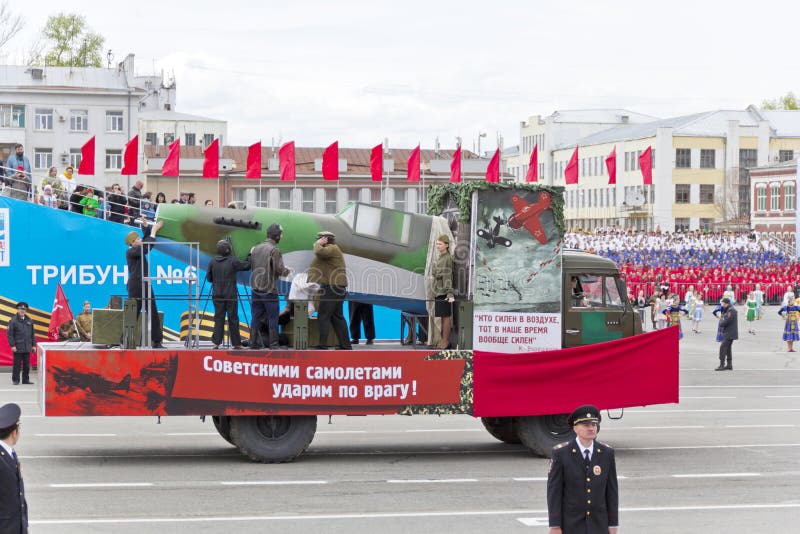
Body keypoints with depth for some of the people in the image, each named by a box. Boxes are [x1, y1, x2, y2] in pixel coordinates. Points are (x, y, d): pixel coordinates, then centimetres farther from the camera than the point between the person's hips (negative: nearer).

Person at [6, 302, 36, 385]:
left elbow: (32, 334, 14)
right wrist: (12, 345, -13)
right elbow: (9, 334, -7)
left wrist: (33, 345, 9)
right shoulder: (13, 321, -5)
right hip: (18, 347, -4)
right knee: (17, 365, 0)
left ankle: (26, 380, 17)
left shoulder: (29, 321, 10)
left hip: (27, 347, 4)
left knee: (27, 365, 8)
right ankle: (15, 380, 8)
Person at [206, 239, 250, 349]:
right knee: (233, 319, 4)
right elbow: (246, 266, -2)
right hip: (231, 295, -2)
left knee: (218, 318, 6)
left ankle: (216, 342, -1)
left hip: (217, 296, 3)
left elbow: (208, 278, 5)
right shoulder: (233, 261, -8)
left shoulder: (213, 262, 0)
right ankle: (236, 343, 8)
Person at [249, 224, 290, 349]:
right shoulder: (274, 250, -13)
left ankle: (253, 342, 11)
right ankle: (273, 344, 2)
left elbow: (251, 266, 14)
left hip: (256, 288, 6)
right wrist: (286, 271, 2)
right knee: (273, 317, 2)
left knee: (256, 316, 10)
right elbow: (279, 269, -18)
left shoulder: (255, 248, 8)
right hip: (269, 289, -6)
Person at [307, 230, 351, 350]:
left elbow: (319, 252, -26)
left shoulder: (332, 248, -10)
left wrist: (318, 244, -10)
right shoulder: (332, 249, 22)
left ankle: (322, 345, -12)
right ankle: (346, 345, 13)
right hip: (338, 287, 11)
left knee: (323, 317, -9)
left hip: (332, 287, -11)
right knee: (337, 317, 13)